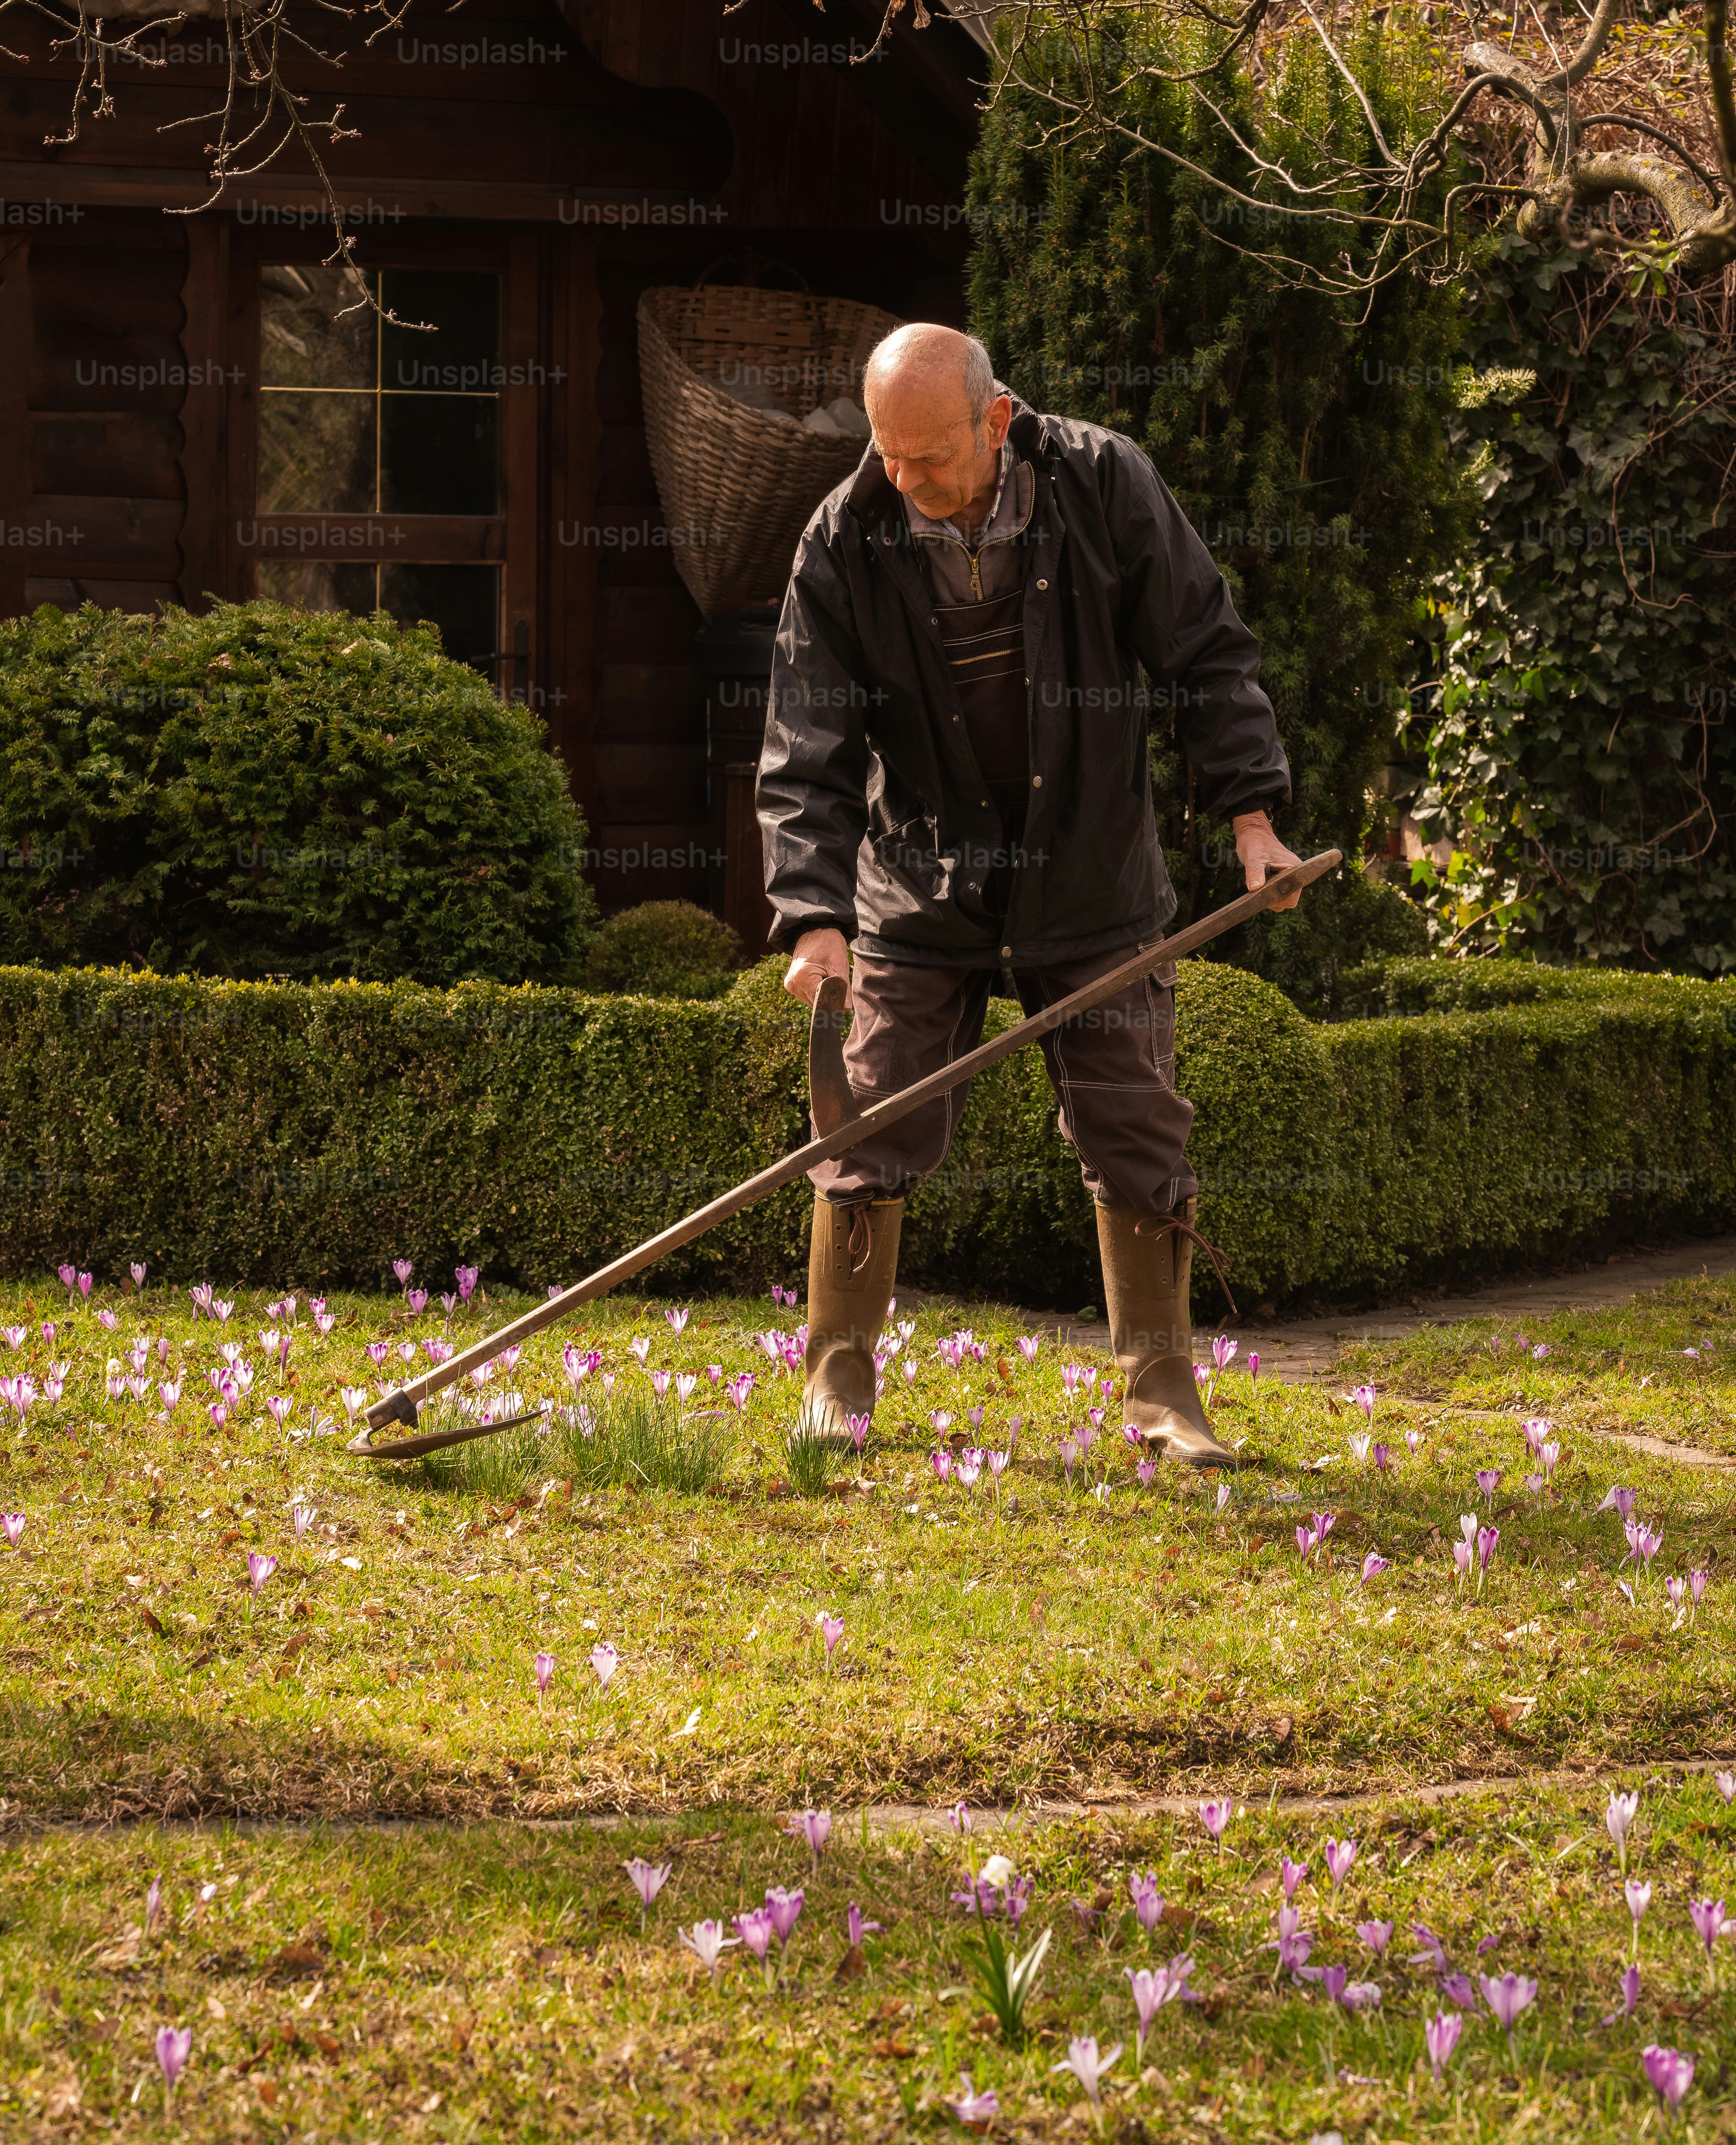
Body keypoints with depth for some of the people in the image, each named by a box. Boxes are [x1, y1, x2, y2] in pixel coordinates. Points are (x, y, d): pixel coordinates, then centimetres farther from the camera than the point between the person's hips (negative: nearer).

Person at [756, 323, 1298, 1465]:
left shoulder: (1106, 484, -14)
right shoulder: (843, 545, -15)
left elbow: (1206, 652, -3)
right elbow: (809, 754, -13)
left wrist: (1251, 811, -9)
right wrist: (815, 915, -24)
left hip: (1095, 881, 0)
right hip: (921, 887, 0)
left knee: (1138, 1136, 1)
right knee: (873, 1126, -3)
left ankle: (1162, 1391, 11)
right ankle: (839, 1382, 10)